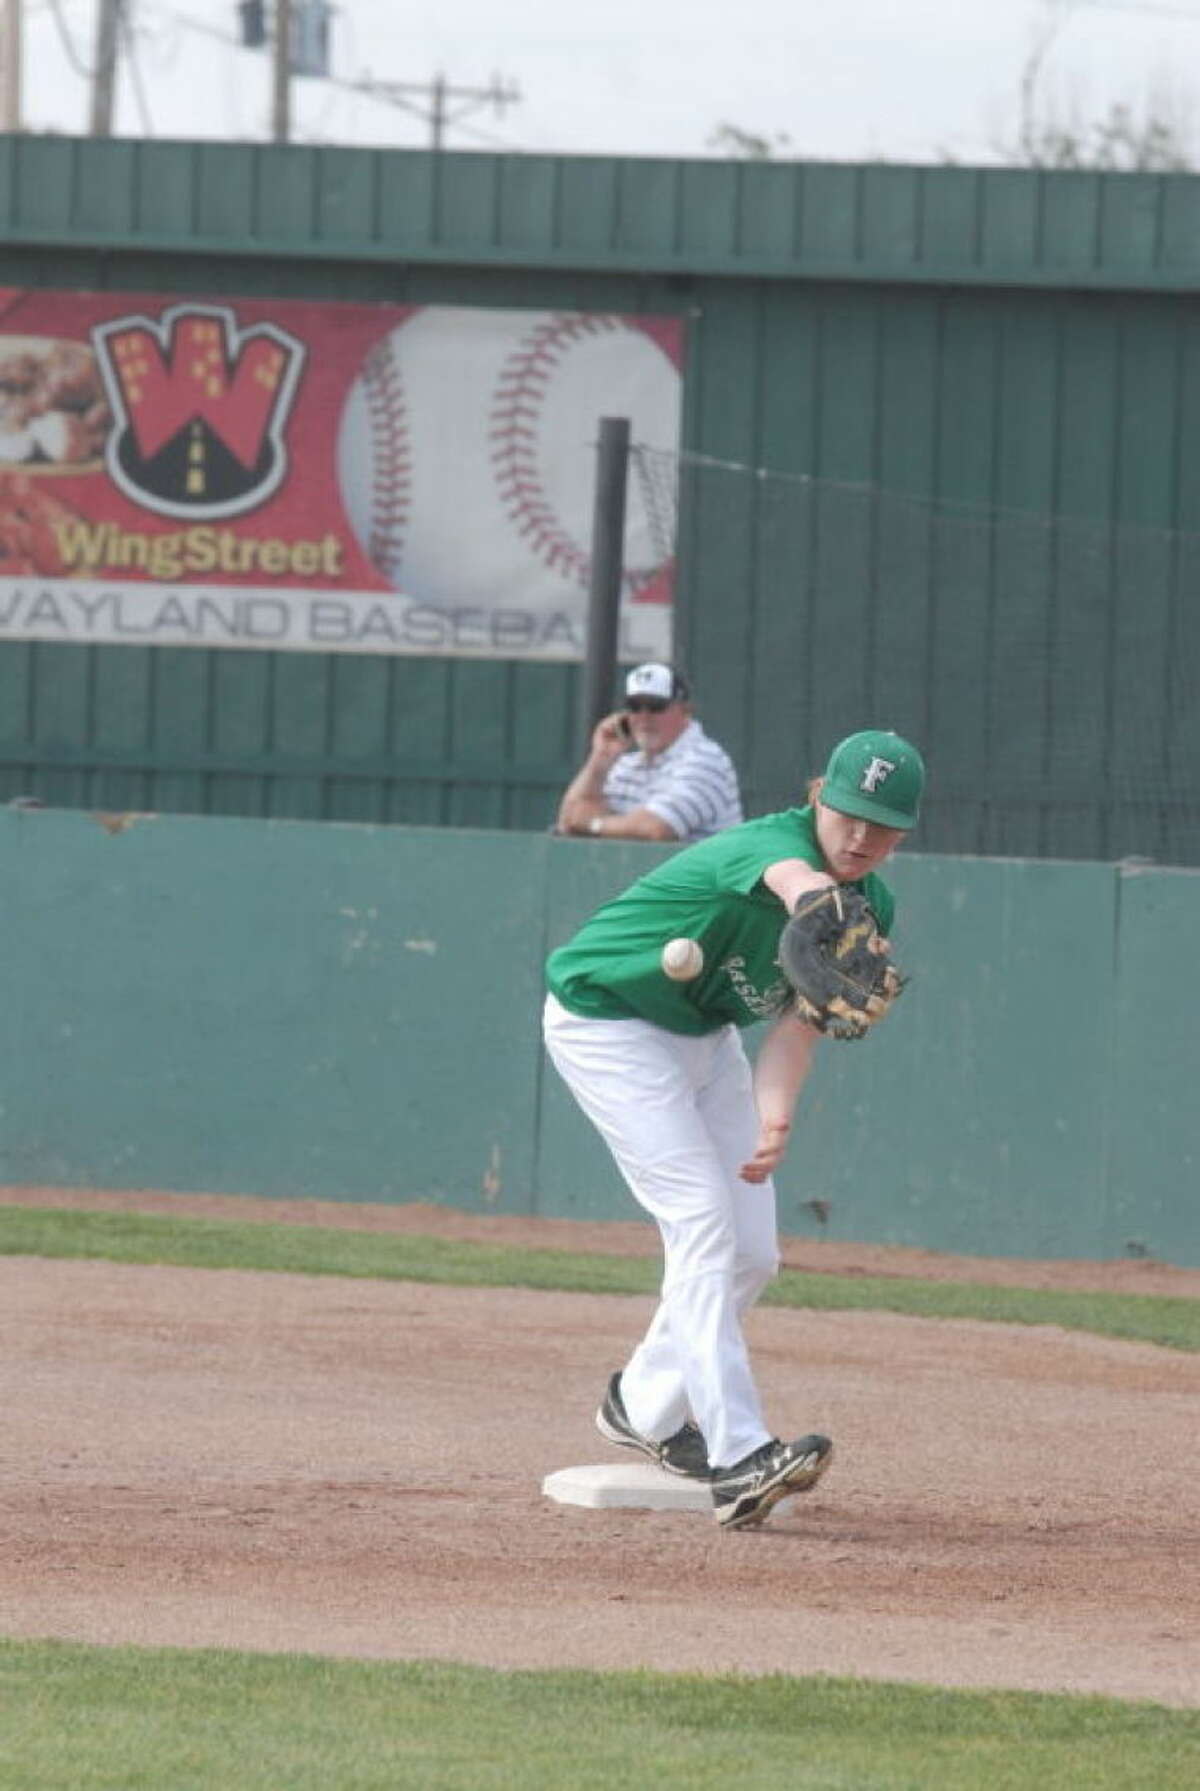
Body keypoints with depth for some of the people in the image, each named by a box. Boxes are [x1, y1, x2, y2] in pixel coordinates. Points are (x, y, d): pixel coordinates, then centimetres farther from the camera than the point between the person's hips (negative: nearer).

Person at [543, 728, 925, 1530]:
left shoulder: (875, 908, -6)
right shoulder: (768, 843, -31)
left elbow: (797, 1017, -11)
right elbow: (795, 882, -57)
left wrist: (775, 1114, -31)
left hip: (704, 1037, 8)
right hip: (605, 1019, -8)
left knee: (751, 1252, 8)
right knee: (702, 1218, -21)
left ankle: (647, 1406, 31)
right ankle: (737, 1455, -28)